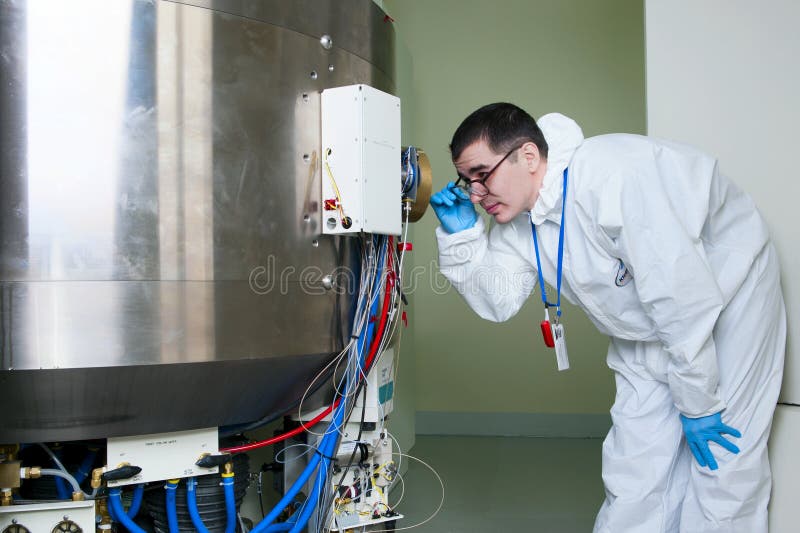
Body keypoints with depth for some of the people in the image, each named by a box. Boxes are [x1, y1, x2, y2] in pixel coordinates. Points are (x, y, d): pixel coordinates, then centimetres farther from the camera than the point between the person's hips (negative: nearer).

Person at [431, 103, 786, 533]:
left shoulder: (613, 177, -35)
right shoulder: (517, 222, -9)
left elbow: (684, 293, -33)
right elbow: (498, 302, -7)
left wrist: (697, 405, -23)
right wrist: (461, 236, -21)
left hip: (728, 297, -6)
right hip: (644, 332, 7)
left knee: (723, 466, -3)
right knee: (633, 474, 5)